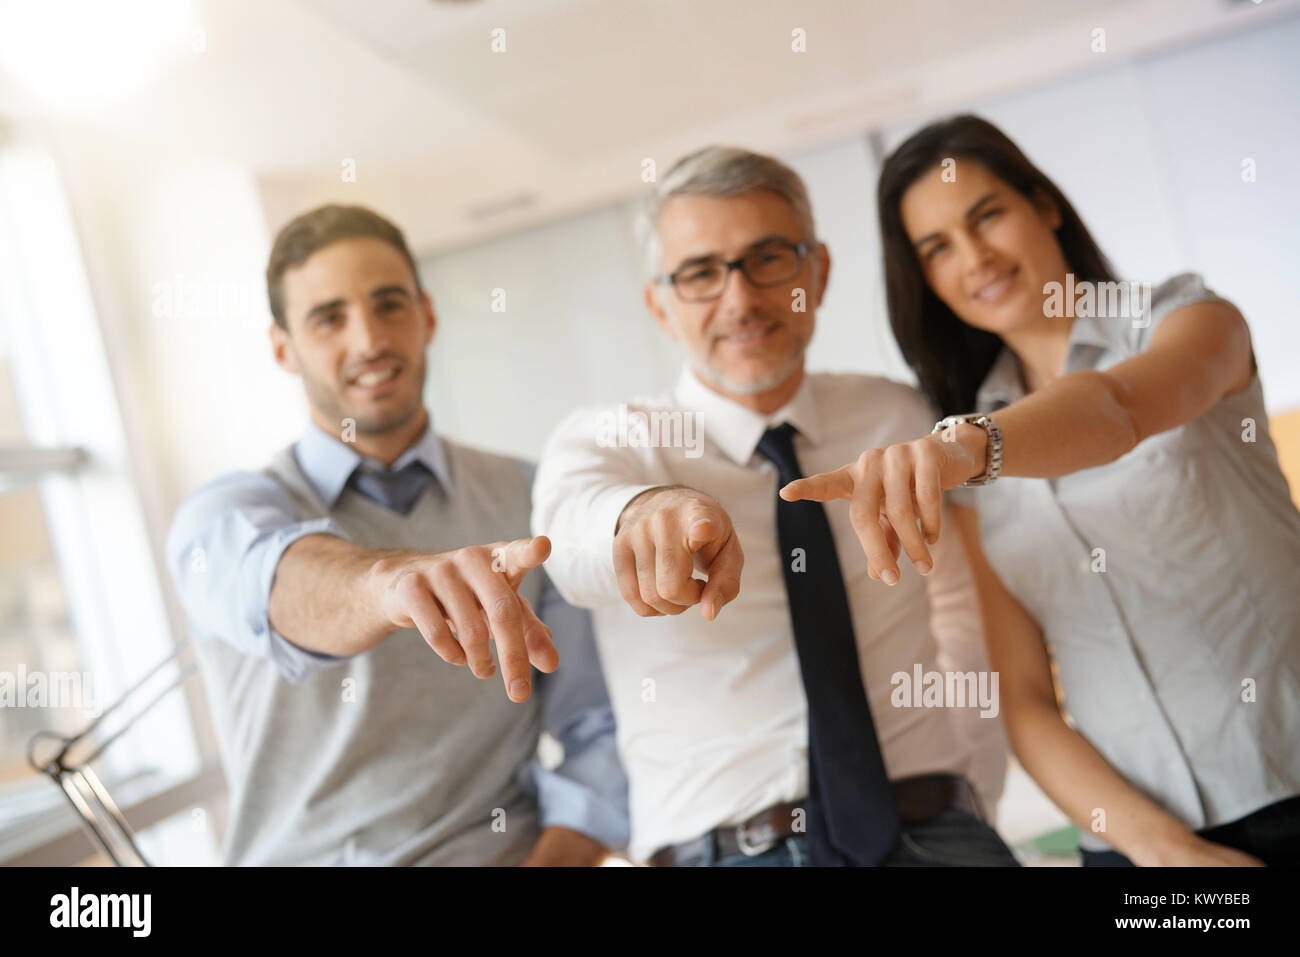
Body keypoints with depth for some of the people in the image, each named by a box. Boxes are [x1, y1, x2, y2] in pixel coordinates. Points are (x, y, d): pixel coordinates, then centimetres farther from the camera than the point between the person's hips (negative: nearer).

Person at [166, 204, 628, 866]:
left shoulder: (528, 498, 6)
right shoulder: (226, 513, 2)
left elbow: (597, 734, 4)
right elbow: (280, 583, -23)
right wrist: (391, 577, -43)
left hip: (502, 852, -1)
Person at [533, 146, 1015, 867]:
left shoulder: (900, 420, 12)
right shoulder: (602, 441, 4)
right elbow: (569, 521, -19)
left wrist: (970, 798, 9)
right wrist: (642, 512, -42)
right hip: (718, 846, 0)